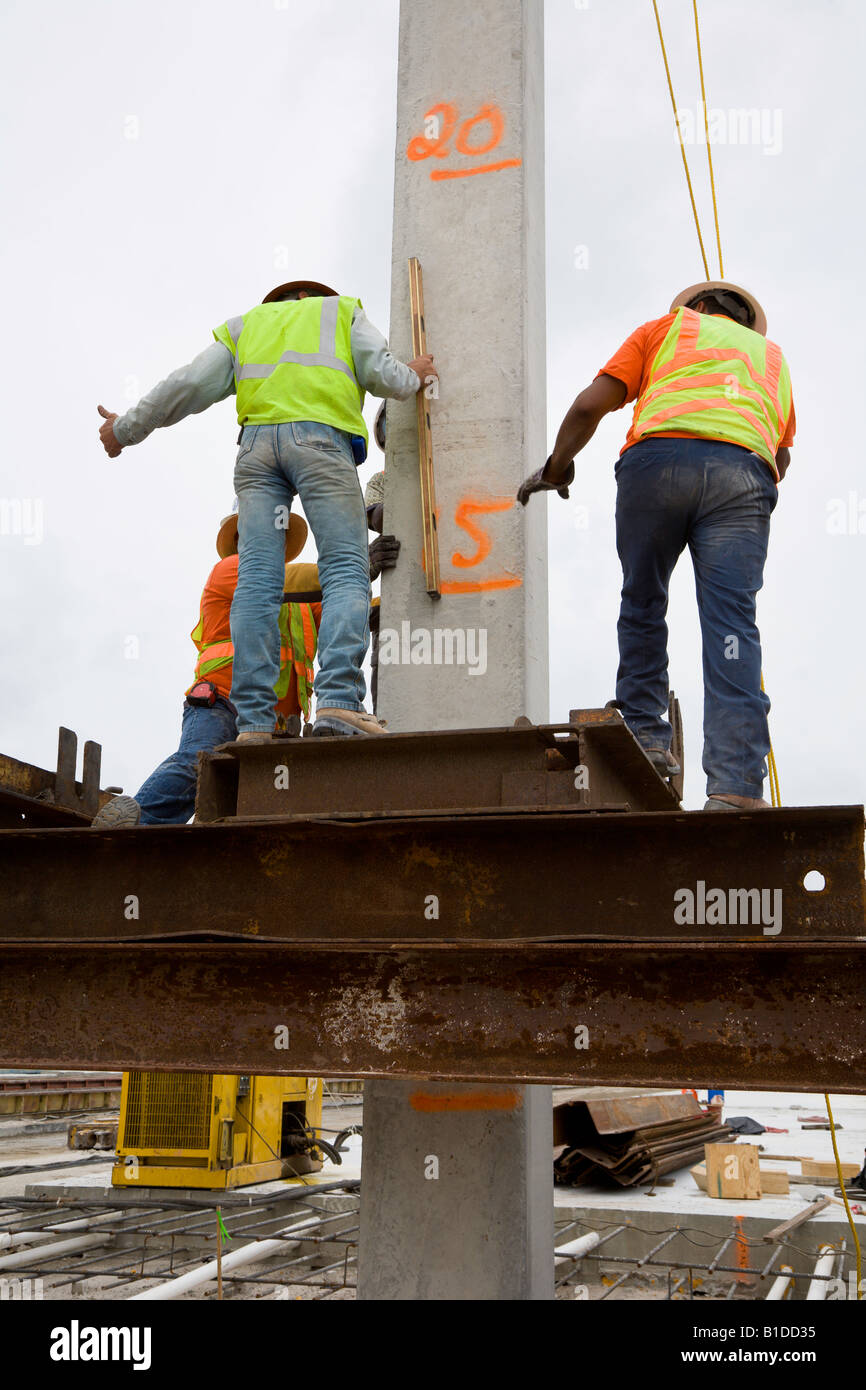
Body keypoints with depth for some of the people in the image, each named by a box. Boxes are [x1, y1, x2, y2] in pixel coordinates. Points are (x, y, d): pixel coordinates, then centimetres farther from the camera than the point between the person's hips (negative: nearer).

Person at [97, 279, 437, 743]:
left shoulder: (244, 326, 32)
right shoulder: (343, 310, 27)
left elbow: (189, 385, 22)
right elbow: (381, 373, 11)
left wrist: (126, 428, 32)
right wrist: (413, 377, 33)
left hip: (256, 444, 3)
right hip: (321, 438, -3)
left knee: (257, 578, -6)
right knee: (346, 570, -9)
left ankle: (253, 722, -16)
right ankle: (338, 703, -29)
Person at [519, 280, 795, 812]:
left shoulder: (670, 325, 27)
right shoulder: (772, 354, 37)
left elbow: (590, 405, 16)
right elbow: (782, 456, 38)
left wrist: (557, 466, 30)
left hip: (657, 456, -1)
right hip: (744, 471, 2)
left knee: (643, 605, 15)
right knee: (731, 621, -7)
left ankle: (645, 734, 8)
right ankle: (736, 780, -16)